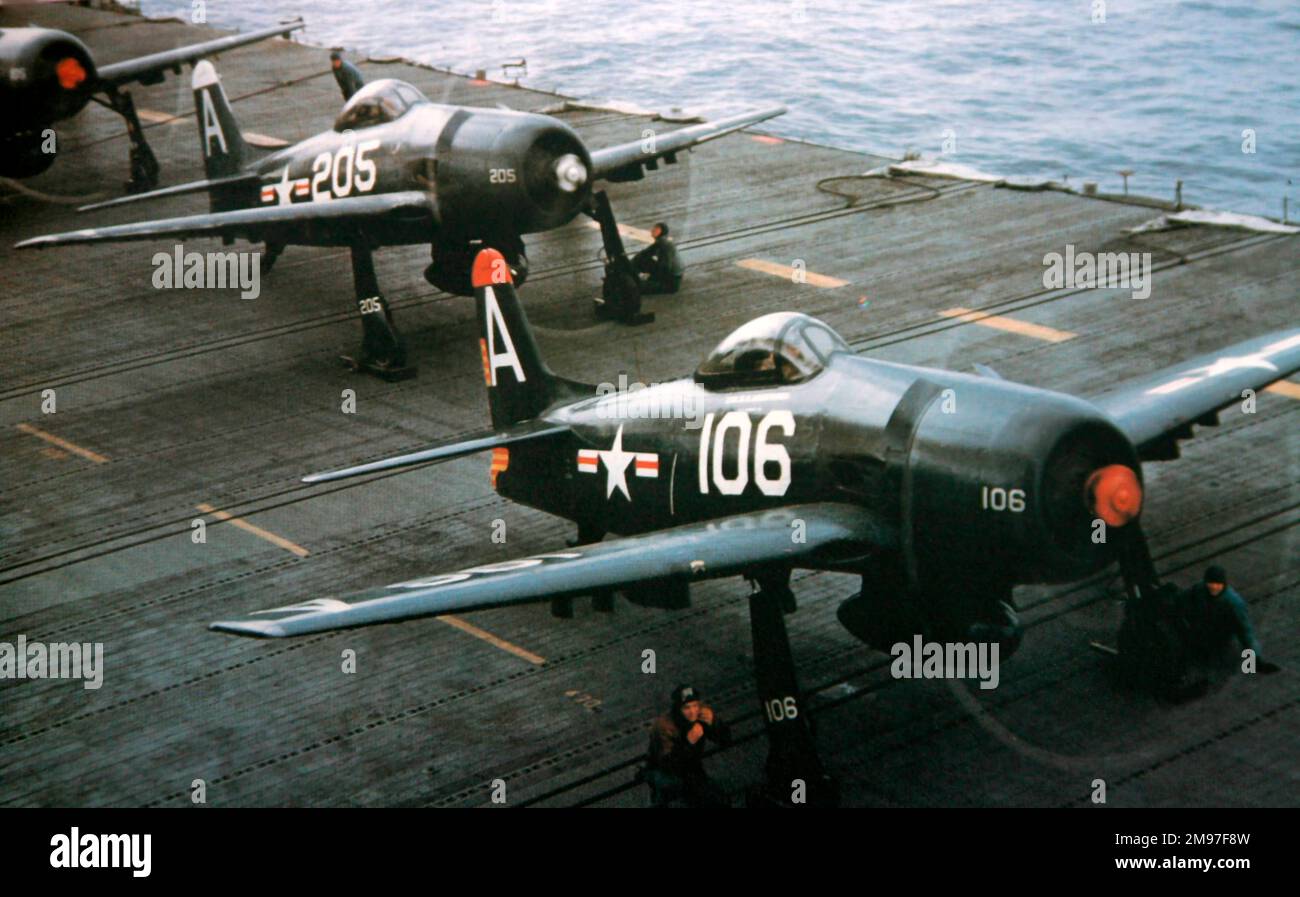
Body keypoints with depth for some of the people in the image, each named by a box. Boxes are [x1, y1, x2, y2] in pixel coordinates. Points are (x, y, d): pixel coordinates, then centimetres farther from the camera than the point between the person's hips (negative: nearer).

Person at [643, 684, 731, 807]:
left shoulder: (703, 712, -16)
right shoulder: (664, 726, -31)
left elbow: (726, 740, -13)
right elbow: (667, 764, -38)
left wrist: (713, 722, -33)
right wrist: (689, 742, -50)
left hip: (691, 769, 5)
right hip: (662, 772, -5)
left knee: (722, 803, -7)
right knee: (672, 782, -40)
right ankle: (659, 802, -5)